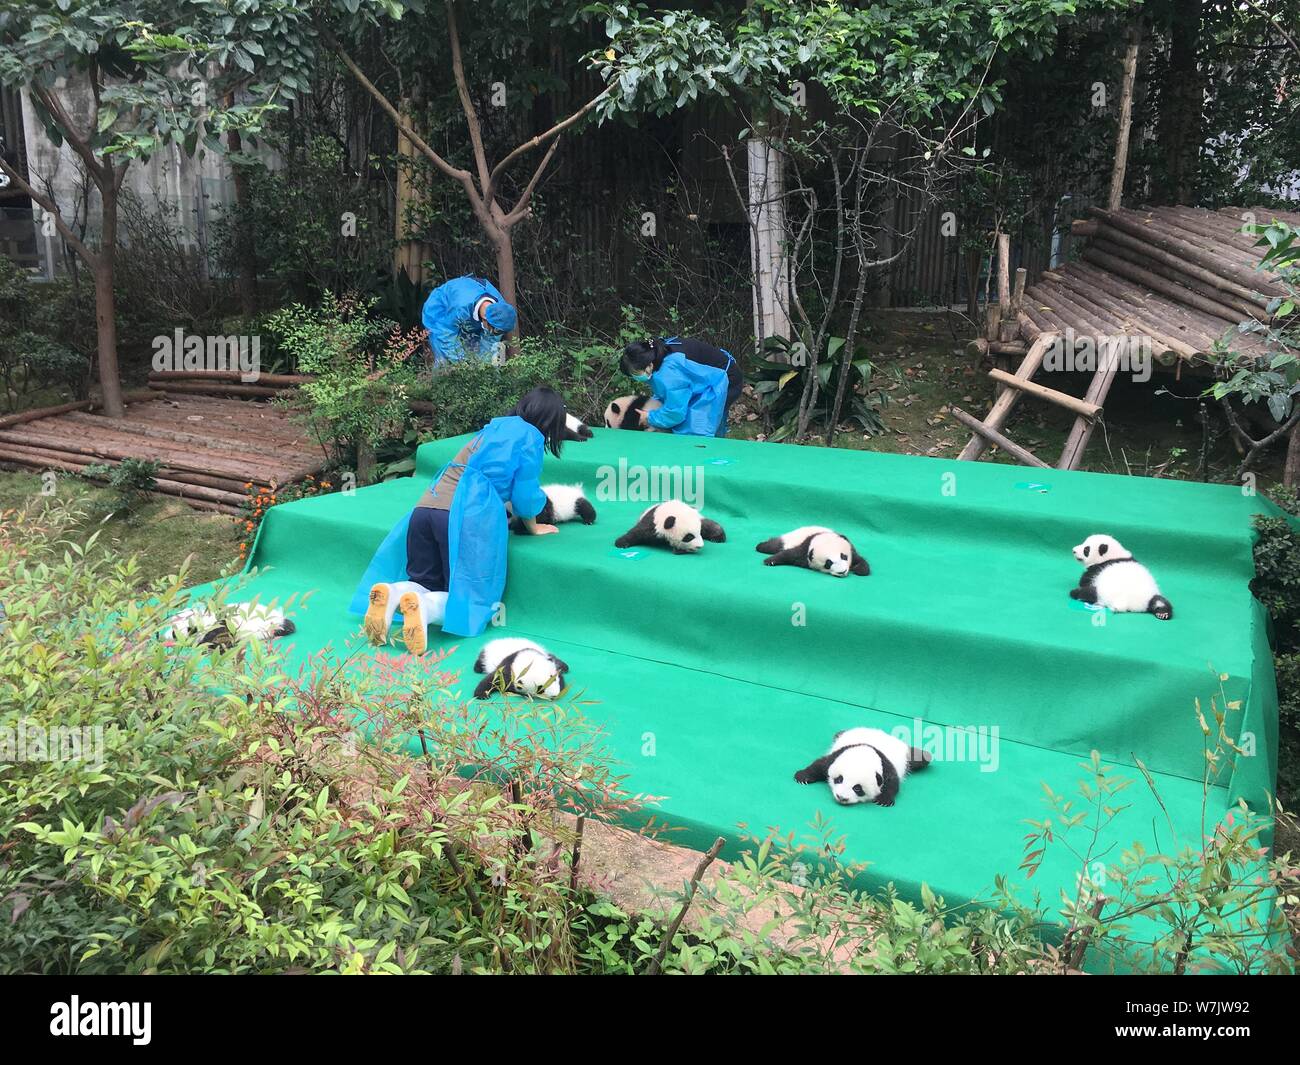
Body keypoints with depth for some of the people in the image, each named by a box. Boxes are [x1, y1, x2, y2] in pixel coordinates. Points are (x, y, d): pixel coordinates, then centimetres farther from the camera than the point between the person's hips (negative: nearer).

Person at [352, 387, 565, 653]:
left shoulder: (496, 427, 28)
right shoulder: (531, 436, 6)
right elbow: (524, 494, 6)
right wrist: (533, 527, 25)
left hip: (425, 508, 7)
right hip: (466, 515, -7)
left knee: (426, 585, 19)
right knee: (472, 598, 4)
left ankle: (392, 592, -15)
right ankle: (424, 608, -27)